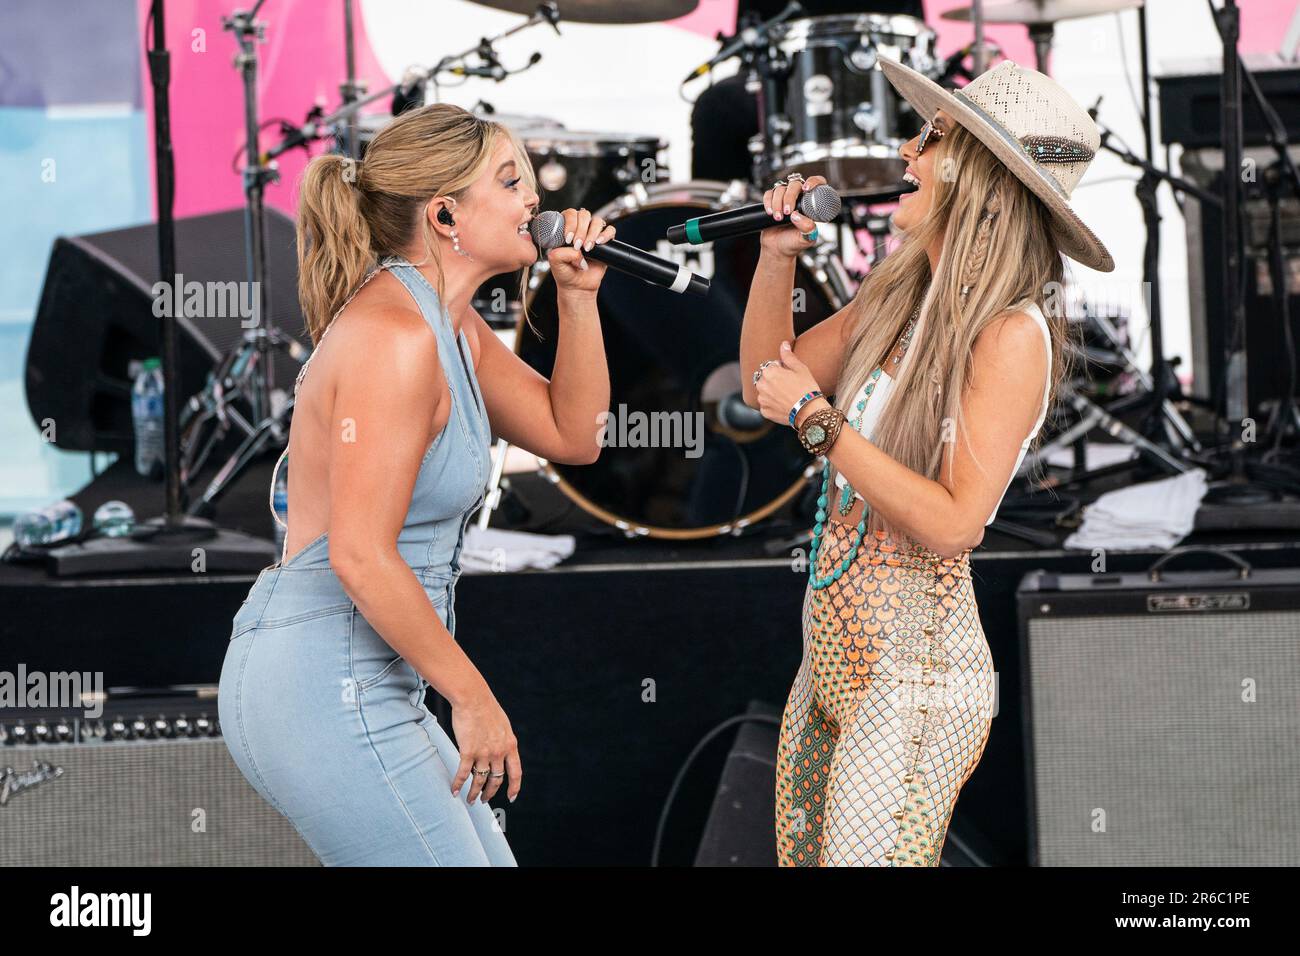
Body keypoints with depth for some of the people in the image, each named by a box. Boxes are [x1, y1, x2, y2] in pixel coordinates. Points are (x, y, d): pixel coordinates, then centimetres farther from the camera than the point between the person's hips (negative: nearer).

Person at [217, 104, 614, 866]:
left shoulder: (453, 329, 12)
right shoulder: (393, 334, -19)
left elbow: (572, 436, 20)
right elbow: (361, 555, -24)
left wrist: (579, 294, 9)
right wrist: (474, 696, -16)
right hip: (329, 687, -11)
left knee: (489, 857, 17)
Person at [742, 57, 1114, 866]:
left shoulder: (1012, 335, -17)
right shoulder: (899, 294, 5)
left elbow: (951, 523, -23)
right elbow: (767, 382, 17)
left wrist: (818, 420, -18)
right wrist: (779, 255, 5)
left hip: (915, 665, -8)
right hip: (833, 645, 8)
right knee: (798, 854, 13)